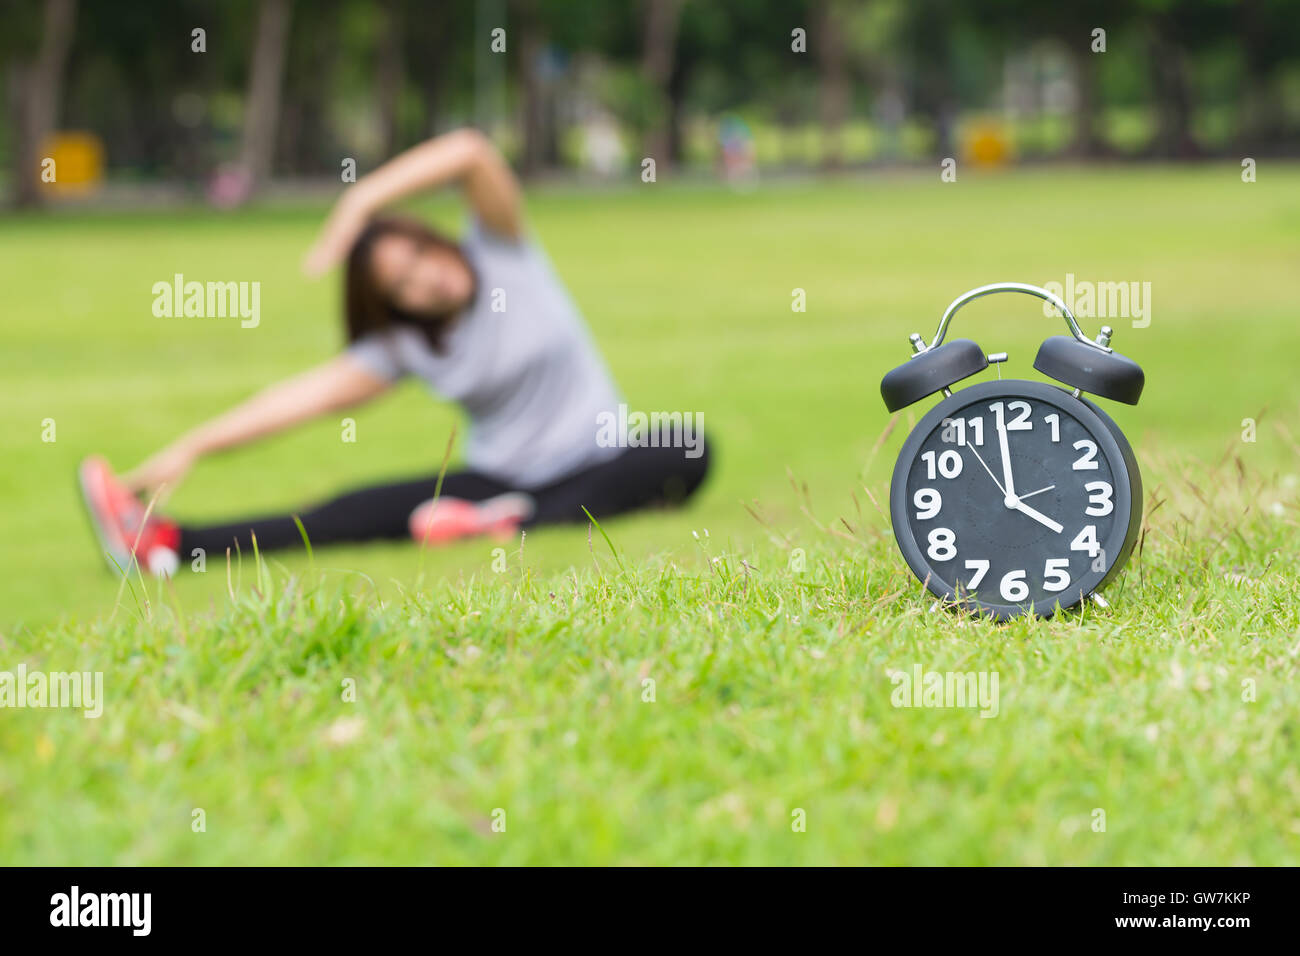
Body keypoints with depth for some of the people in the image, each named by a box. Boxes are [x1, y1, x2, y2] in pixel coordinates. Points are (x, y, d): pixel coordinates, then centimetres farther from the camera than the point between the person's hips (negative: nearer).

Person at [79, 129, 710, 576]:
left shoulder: (501, 252, -5)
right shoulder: (405, 345, 1)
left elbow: (471, 153, -21)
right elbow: (310, 394, -7)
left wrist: (358, 204, -24)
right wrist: (190, 448, -16)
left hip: (597, 467, -2)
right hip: (498, 478, 2)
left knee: (685, 456, -32)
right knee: (368, 511, -19)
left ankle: (517, 524, -43)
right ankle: (166, 543, -30)